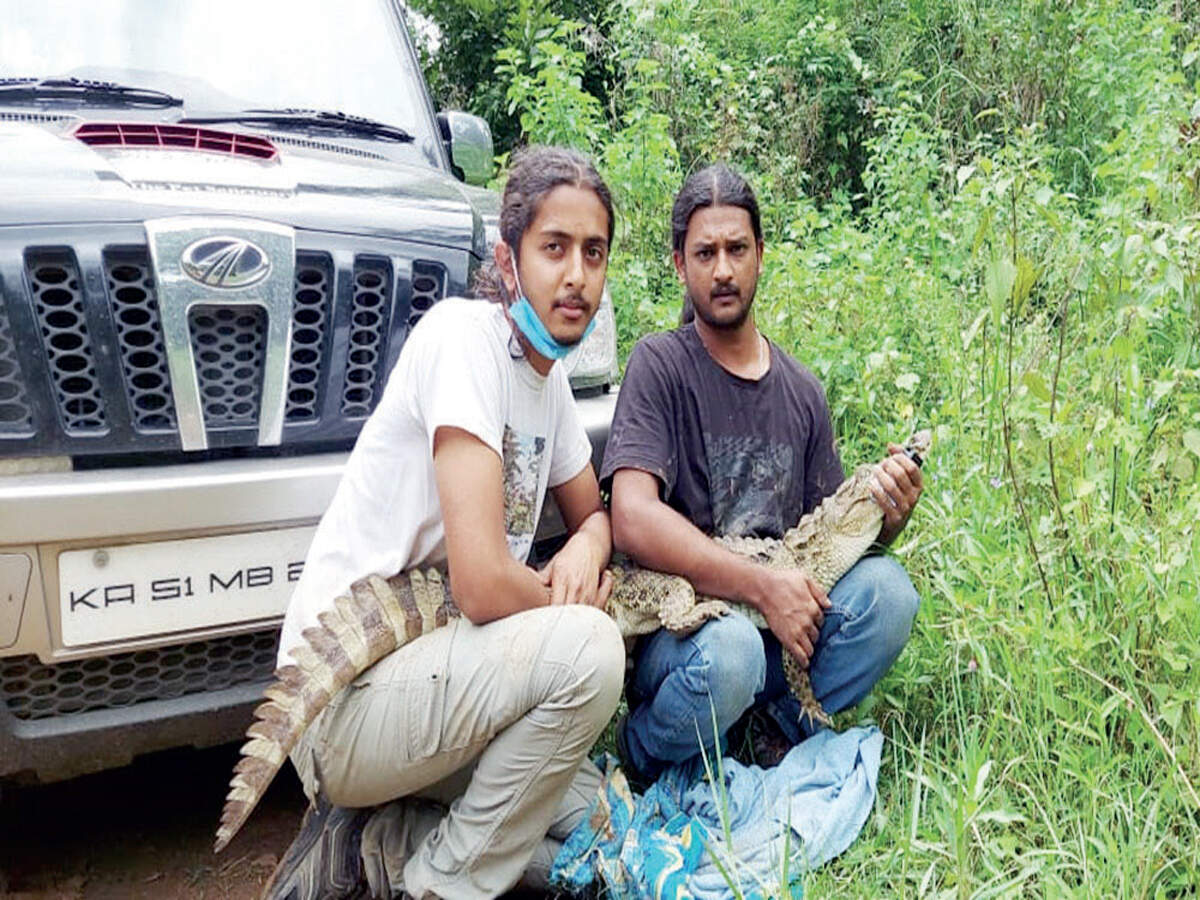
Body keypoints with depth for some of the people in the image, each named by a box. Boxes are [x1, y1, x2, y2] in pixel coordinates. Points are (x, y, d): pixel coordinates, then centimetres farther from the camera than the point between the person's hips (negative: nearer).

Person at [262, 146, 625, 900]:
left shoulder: (550, 377, 8)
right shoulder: (463, 335, -19)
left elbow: (593, 513, 21)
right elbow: (484, 585, -27)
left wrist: (586, 547, -4)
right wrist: (577, 607, -6)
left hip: (424, 681, 9)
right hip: (342, 702, -8)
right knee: (588, 648, -28)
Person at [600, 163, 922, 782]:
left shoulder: (800, 390, 11)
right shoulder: (660, 365, -6)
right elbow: (633, 521, -19)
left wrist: (884, 516, -10)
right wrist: (762, 586, -23)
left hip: (779, 614, 5)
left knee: (884, 587, -22)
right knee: (728, 652, -37)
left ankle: (783, 717, 1)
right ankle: (643, 753, -4)